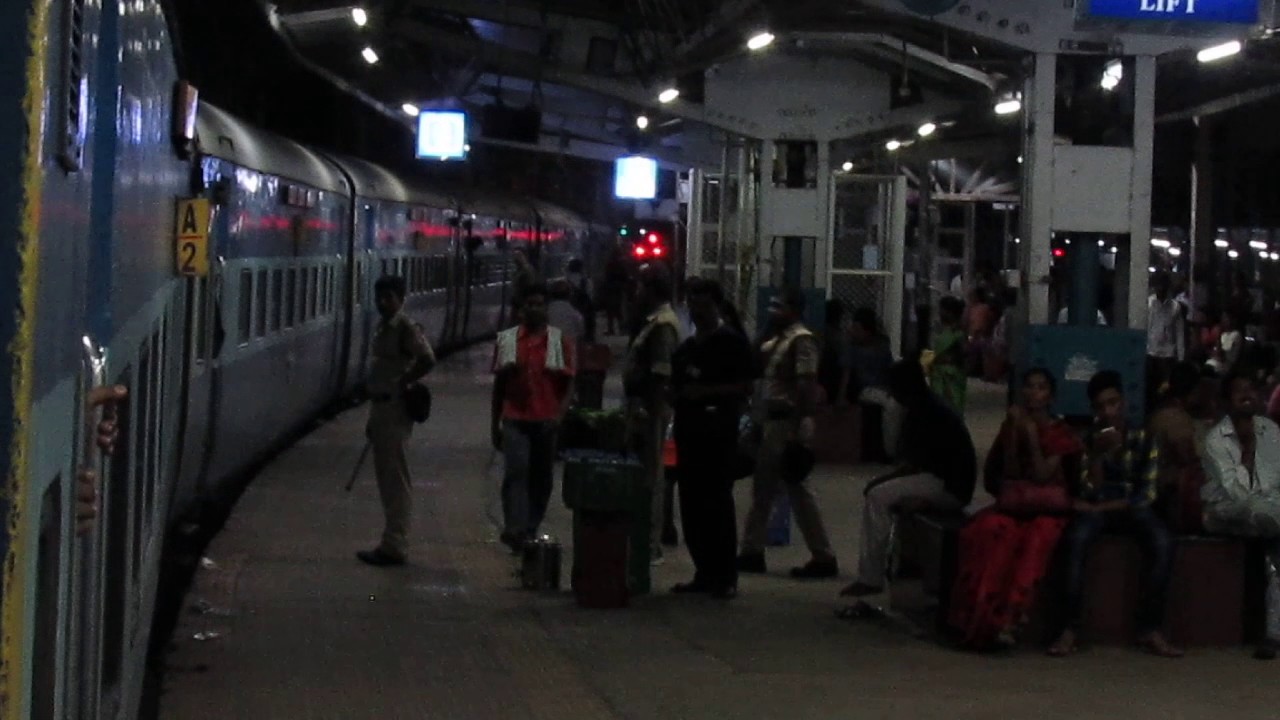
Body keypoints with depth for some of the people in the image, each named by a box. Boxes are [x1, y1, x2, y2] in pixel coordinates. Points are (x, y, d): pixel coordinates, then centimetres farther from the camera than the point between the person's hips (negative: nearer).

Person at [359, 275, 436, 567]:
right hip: (382, 407, 10)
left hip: (394, 409, -10)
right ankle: (393, 543, 21)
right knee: (387, 476, 14)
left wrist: (402, 383, -16)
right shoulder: (383, 328, 15)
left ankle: (394, 546, -4)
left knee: (394, 479, -7)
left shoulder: (404, 328, -14)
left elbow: (427, 360, -28)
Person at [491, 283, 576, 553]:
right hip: (515, 421, 0)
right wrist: (494, 424, 11)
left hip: (546, 422, 1)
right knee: (516, 472, -14)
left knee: (542, 478, 6)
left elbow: (568, 384, 1)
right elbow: (499, 384, 13)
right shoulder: (506, 340, 8)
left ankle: (530, 530, 17)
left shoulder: (561, 341, 3)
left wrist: (559, 417, -13)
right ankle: (514, 529, -22)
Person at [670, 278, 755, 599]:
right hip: (689, 431, 7)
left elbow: (744, 387, -8)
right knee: (691, 503, 5)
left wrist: (706, 391, -15)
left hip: (719, 432, -7)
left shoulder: (732, 342, -2)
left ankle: (725, 575, -4)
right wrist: (680, 395, 8)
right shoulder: (686, 347, 20)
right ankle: (704, 572, 12)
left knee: (717, 503, -8)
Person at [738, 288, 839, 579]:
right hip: (771, 422, 10)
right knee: (763, 488, 13)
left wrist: (799, 430, -24)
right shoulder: (776, 340, 16)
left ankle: (823, 557, -2)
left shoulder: (801, 340, -13)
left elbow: (807, 385, -20)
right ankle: (752, 552, 20)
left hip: (787, 423, -10)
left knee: (797, 489, -6)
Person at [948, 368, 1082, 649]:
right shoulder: (1013, 424, 12)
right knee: (988, 529, -32)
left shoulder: (1060, 433, 4)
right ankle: (980, 617, -39)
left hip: (1048, 508, -2)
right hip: (1016, 504, 2)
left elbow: (1042, 477, -9)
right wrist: (1014, 432, -5)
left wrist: (1032, 436, -12)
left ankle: (1010, 618, -44)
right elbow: (1008, 476, 2)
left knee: (1035, 537, -37)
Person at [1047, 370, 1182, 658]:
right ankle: (1069, 629, -36)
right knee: (1076, 538, -35)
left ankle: (1150, 630, -27)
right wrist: (1097, 455, -21)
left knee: (1163, 542, -32)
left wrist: (1101, 507, -10)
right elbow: (1089, 491, -5)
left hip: (1132, 508, 1)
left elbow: (1148, 494, -2)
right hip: (1096, 508, -1)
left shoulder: (1143, 440, 5)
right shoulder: (1088, 440, 5)